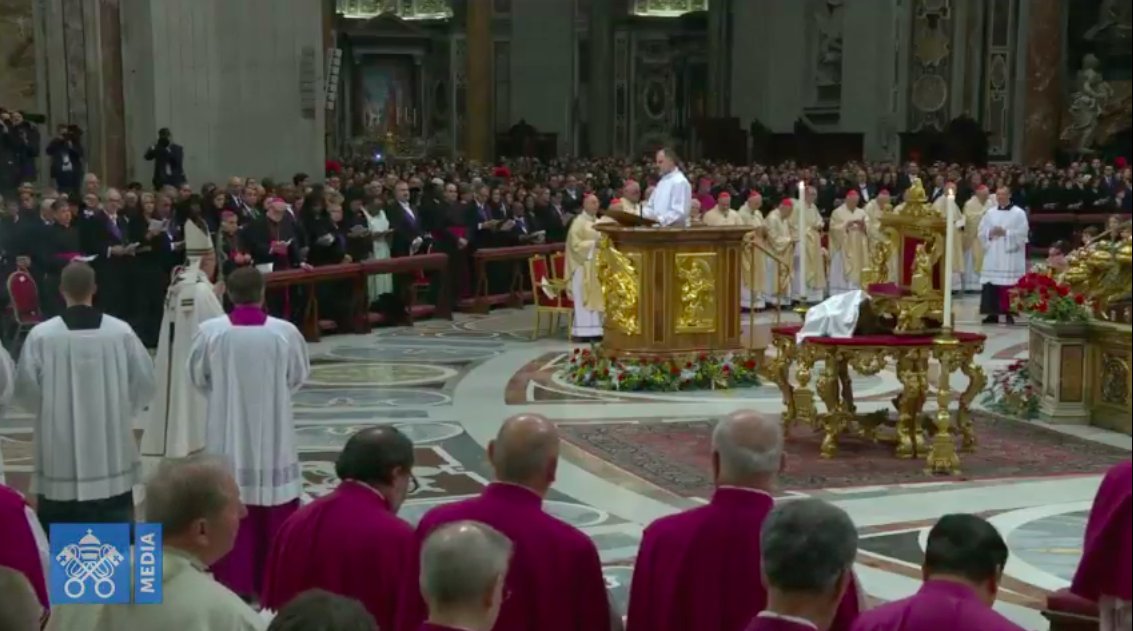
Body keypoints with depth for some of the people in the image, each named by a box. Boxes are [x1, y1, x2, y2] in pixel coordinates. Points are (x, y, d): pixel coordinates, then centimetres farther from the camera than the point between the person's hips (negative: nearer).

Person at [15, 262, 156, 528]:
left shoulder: (41, 335, -11)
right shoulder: (121, 332, -7)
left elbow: (25, 387, -4)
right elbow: (145, 382, -1)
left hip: (59, 449, -1)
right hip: (111, 450, 1)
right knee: (115, 520, 12)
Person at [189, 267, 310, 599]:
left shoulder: (210, 331, -12)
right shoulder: (285, 331, -12)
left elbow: (197, 378, 3)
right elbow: (299, 376, 4)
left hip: (228, 438, 0)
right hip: (273, 436, 0)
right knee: (274, 508, 12)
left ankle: (234, 580, 17)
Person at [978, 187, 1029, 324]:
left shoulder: (1019, 213, 1)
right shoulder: (990, 213, 13)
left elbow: (1022, 233, -7)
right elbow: (982, 231, 10)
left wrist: (1005, 233, -15)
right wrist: (990, 233, -10)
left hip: (1010, 255, -4)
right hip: (992, 255, 4)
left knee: (1009, 285, -8)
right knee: (991, 284, 0)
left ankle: (1010, 314, -3)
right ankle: (993, 314, 5)